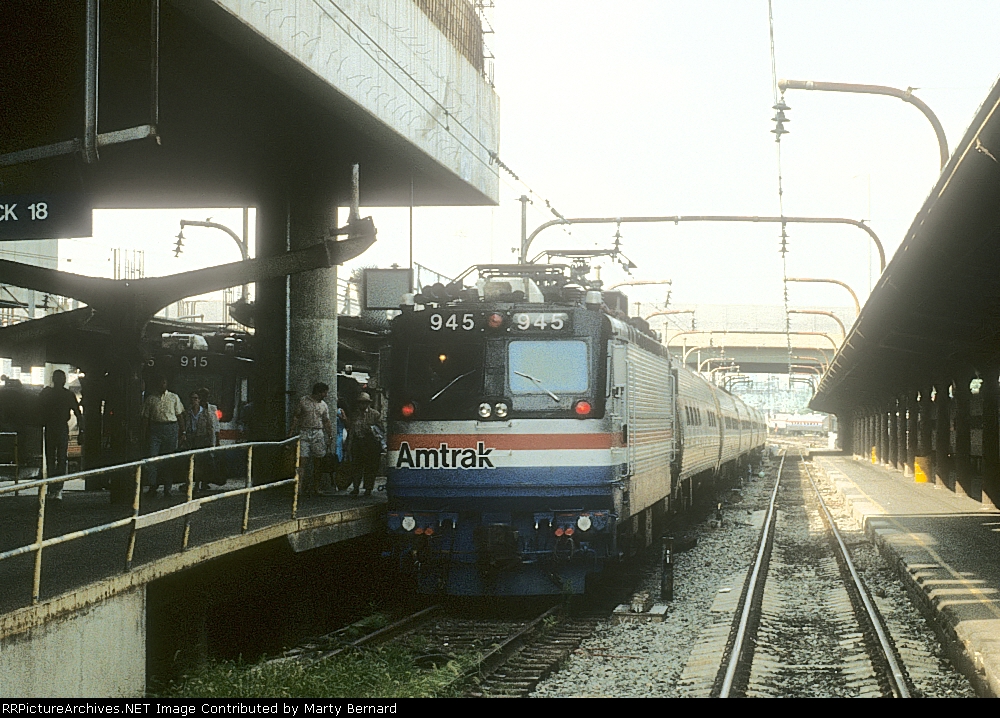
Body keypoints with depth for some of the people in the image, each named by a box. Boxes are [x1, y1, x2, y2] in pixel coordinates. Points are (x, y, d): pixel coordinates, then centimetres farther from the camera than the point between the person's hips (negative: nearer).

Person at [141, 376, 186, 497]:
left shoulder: (174, 397, 11)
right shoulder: (150, 398, 9)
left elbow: (180, 415, 11)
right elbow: (146, 417, 9)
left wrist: (181, 432, 5)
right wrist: (147, 432, -1)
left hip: (171, 428, 0)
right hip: (155, 428, 0)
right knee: (152, 457, -10)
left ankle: (167, 488, 7)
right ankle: (152, 487, -8)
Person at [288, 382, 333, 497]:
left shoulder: (324, 405, 12)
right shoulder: (303, 401, 4)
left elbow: (326, 422, 16)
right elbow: (296, 417, 6)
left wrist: (330, 436, 8)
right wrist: (292, 431, -1)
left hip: (318, 434, 3)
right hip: (304, 433, -3)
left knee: (317, 462, 0)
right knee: (302, 458, -11)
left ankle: (315, 488, 6)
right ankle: (303, 487, -10)